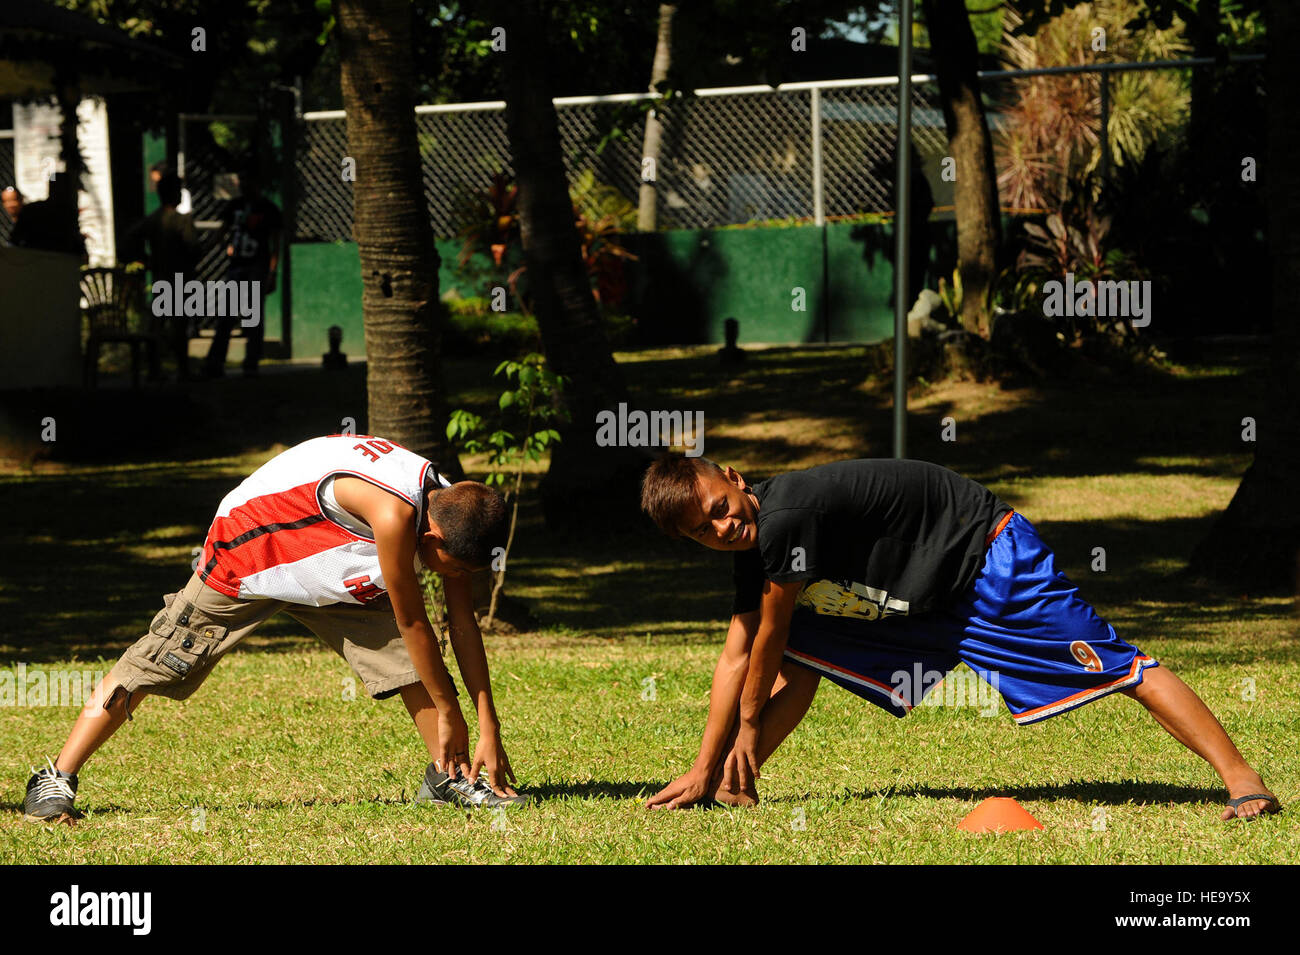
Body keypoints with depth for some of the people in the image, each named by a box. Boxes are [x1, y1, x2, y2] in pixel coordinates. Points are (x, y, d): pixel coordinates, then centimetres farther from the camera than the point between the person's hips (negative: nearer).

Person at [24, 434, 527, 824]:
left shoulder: (451, 513, -16)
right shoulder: (394, 512, -40)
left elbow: (463, 622, -7)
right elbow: (412, 622, -30)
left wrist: (489, 729, -7)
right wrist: (449, 713, -18)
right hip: (245, 558, -7)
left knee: (410, 662, -6)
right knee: (147, 669, -4)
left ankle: (447, 777, 7)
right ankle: (56, 780, 4)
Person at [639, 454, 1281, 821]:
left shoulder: (783, 516, -27)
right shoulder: (752, 544, 1)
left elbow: (768, 638, -16)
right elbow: (738, 658, 5)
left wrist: (751, 724, -1)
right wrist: (707, 768, 2)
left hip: (988, 563, -10)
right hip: (923, 606, 10)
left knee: (1116, 666, -16)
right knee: (802, 651, 5)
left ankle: (1242, 779, -22)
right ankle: (736, 784, 10)